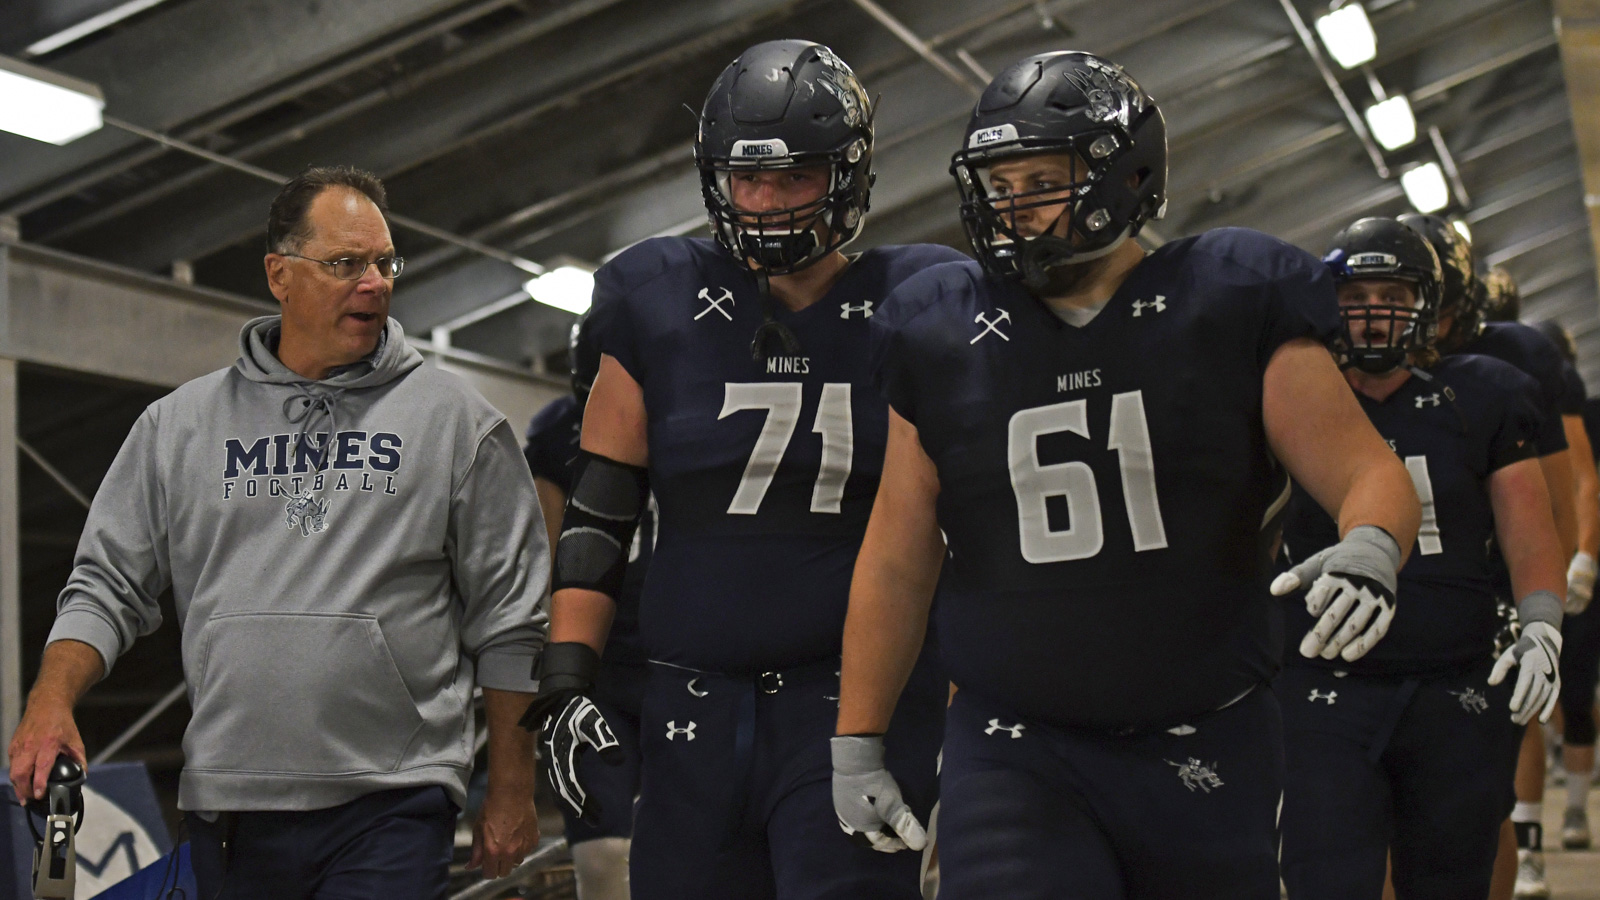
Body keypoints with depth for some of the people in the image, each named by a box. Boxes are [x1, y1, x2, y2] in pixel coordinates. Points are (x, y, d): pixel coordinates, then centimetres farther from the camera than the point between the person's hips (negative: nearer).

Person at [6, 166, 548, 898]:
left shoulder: (454, 418, 5)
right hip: (227, 809, 3)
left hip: (391, 807, -3)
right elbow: (108, 584, 13)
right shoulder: (179, 424, 12)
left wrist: (512, 792, 3)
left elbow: (509, 621, 5)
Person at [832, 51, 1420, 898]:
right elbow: (895, 564, 10)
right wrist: (856, 741, 11)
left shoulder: (1230, 308, -3)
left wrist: (1369, 548, -28)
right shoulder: (945, 338, 2)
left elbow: (1370, 473, -4)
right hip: (1015, 761, 0)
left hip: (1207, 758, 0)